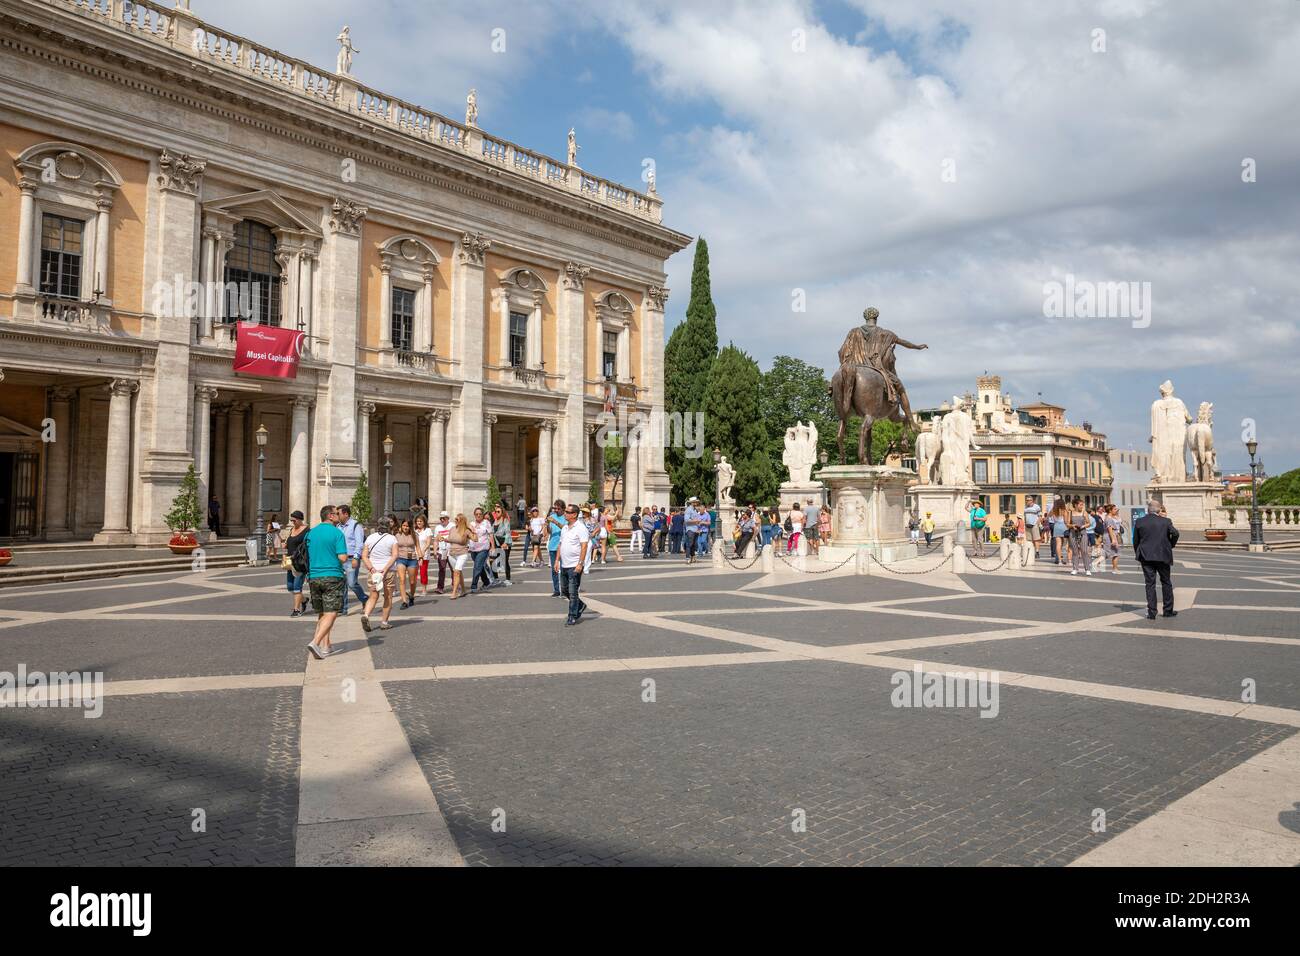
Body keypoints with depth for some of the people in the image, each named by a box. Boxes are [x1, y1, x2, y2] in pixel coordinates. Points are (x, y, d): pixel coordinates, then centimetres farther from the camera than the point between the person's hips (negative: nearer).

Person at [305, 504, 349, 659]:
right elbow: (343, 558, -14)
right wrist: (345, 559, 7)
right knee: (331, 614, -4)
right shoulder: (337, 533, -9)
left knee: (322, 614, 15)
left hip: (314, 577, 6)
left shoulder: (311, 533, 9)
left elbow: (306, 557, 13)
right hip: (332, 577, -6)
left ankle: (325, 646, 18)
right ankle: (315, 642, -18)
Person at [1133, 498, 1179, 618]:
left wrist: (1138, 554, 12)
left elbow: (1136, 540, 1)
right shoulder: (1165, 521, -4)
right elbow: (1175, 533, -15)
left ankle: (1151, 612, 1)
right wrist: (1171, 545, 4)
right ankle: (1168, 610, 20)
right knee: (1166, 583, 15)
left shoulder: (1139, 522, -2)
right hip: (1163, 556, 0)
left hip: (1146, 557, 0)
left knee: (1150, 584, 4)